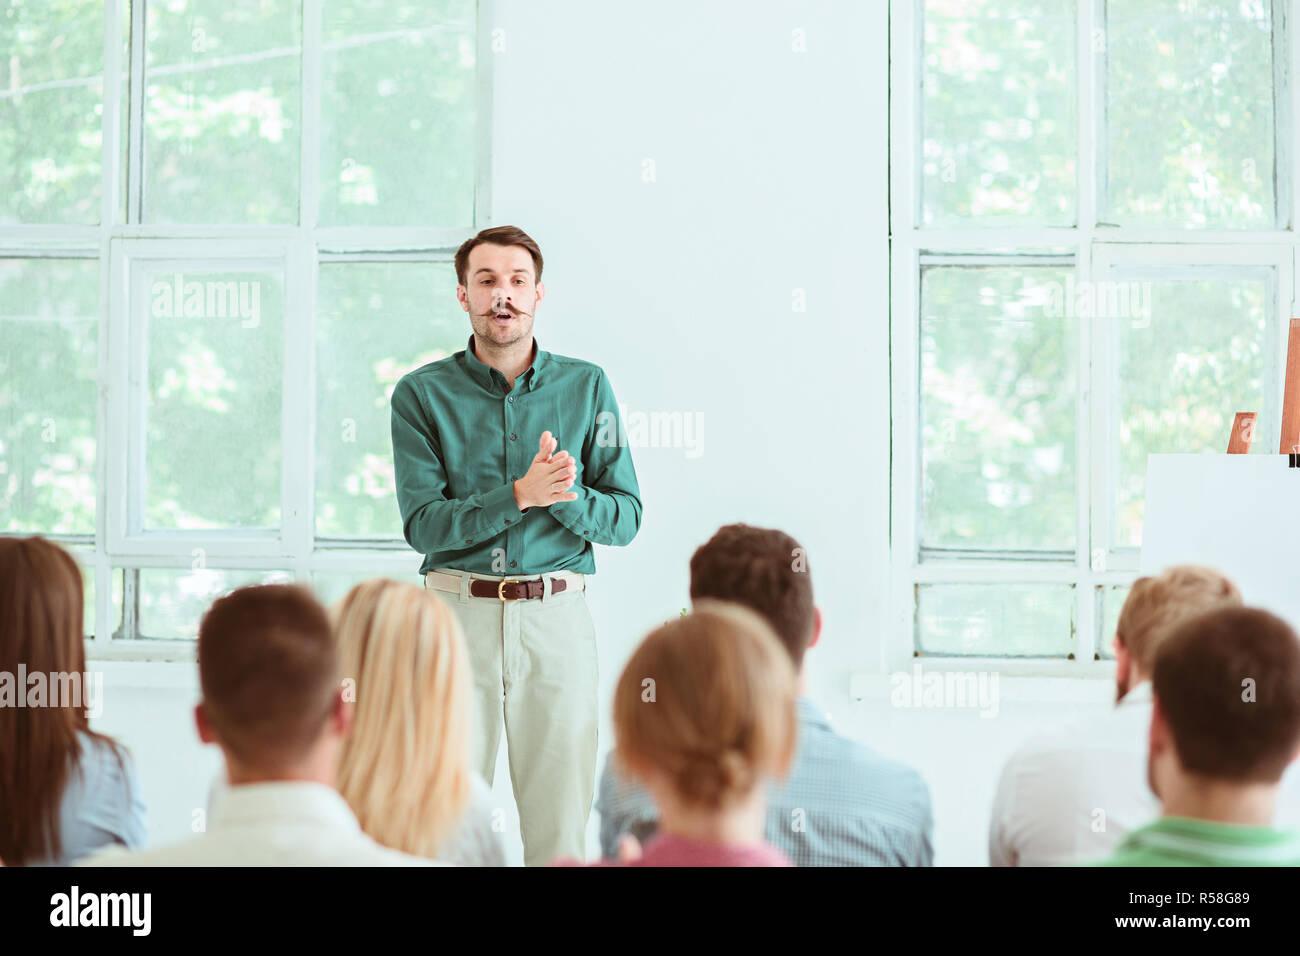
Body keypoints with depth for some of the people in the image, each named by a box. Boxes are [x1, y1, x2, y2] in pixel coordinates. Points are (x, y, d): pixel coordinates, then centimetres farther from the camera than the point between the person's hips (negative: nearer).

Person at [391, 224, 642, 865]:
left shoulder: (586, 387, 8)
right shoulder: (422, 394, 3)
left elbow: (625, 519, 5)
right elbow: (421, 524, -6)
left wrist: (564, 495, -15)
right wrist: (520, 494, -19)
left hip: (558, 617, 1)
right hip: (456, 613, -1)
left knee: (561, 824, 2)